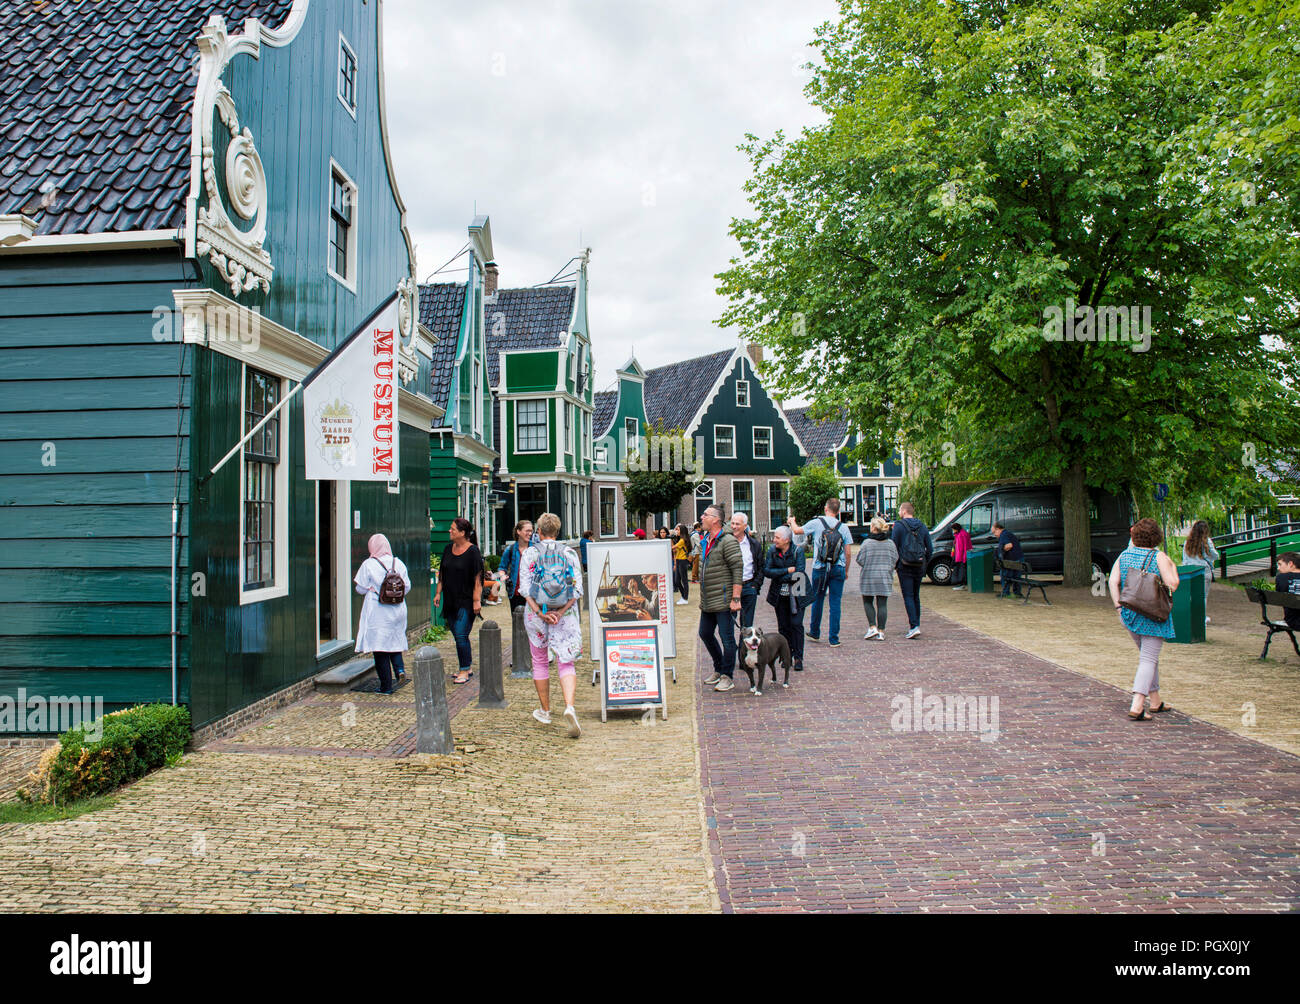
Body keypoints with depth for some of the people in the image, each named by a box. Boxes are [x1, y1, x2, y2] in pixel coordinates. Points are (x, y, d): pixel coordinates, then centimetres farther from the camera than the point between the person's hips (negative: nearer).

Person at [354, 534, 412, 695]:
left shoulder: (368, 564, -9)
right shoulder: (398, 563, 1)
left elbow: (361, 589, -4)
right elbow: (407, 586, 4)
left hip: (377, 611, -4)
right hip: (398, 610, 4)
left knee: (380, 646, 3)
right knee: (395, 641, 20)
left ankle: (386, 685, 5)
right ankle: (400, 668, -3)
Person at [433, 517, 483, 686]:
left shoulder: (473, 551, -10)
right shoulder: (448, 549, 10)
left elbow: (477, 578, -12)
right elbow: (442, 574, 18)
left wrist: (476, 600, -16)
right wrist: (438, 592, 12)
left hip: (466, 601, -7)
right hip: (450, 600, 7)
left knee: (461, 635, -9)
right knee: (457, 635, 11)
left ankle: (464, 670, 1)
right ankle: (467, 667, 23)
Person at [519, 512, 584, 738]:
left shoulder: (530, 553, -3)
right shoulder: (569, 553, 0)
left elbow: (525, 588, -10)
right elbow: (578, 588, -6)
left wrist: (540, 613, -12)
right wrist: (561, 612, -9)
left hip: (536, 614, 0)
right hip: (566, 614, 1)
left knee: (540, 662, 16)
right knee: (566, 663, 3)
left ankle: (545, 711, 27)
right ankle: (569, 707, -20)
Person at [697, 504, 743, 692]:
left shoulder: (728, 541, -13)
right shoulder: (705, 542, 14)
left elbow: (738, 569, -17)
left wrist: (735, 598, -21)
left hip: (724, 601, -9)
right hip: (707, 602, 9)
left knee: (727, 638, -1)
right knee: (705, 634, 17)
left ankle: (727, 676, 10)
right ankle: (719, 669, 33)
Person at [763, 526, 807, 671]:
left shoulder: (798, 551, -10)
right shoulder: (772, 551, -1)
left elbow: (798, 574, -18)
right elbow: (766, 571, -11)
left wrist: (778, 576, -12)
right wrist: (787, 570, -17)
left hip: (796, 595, -3)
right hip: (779, 595, 3)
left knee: (796, 625, -6)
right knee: (783, 626, 6)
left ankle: (798, 658, 2)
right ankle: (787, 657, 17)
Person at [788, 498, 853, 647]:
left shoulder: (816, 523, -4)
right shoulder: (843, 527, 2)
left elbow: (797, 530, 11)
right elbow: (848, 552, 2)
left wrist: (791, 522, 33)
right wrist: (846, 570, 15)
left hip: (820, 568, -1)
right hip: (838, 569, 1)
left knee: (817, 601, 14)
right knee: (835, 603, 3)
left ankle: (814, 633, 28)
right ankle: (834, 639, 5)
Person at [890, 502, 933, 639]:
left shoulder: (899, 526, -6)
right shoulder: (923, 526, 9)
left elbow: (893, 547, -9)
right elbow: (930, 548, 9)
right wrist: (925, 564, 18)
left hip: (905, 567, -5)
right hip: (919, 566, 5)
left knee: (908, 596, -5)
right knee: (916, 596, 15)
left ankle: (914, 626, -15)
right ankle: (916, 624, 18)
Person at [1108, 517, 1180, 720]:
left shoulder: (1124, 555, 5)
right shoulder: (1159, 557, -8)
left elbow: (1113, 582, -2)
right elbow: (1172, 585, -11)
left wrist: (1119, 607, 2)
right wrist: (1172, 567, 7)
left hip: (1130, 613, 5)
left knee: (1148, 656, 20)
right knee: (1148, 659, -4)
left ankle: (1154, 701, 28)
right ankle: (1136, 706, -14)